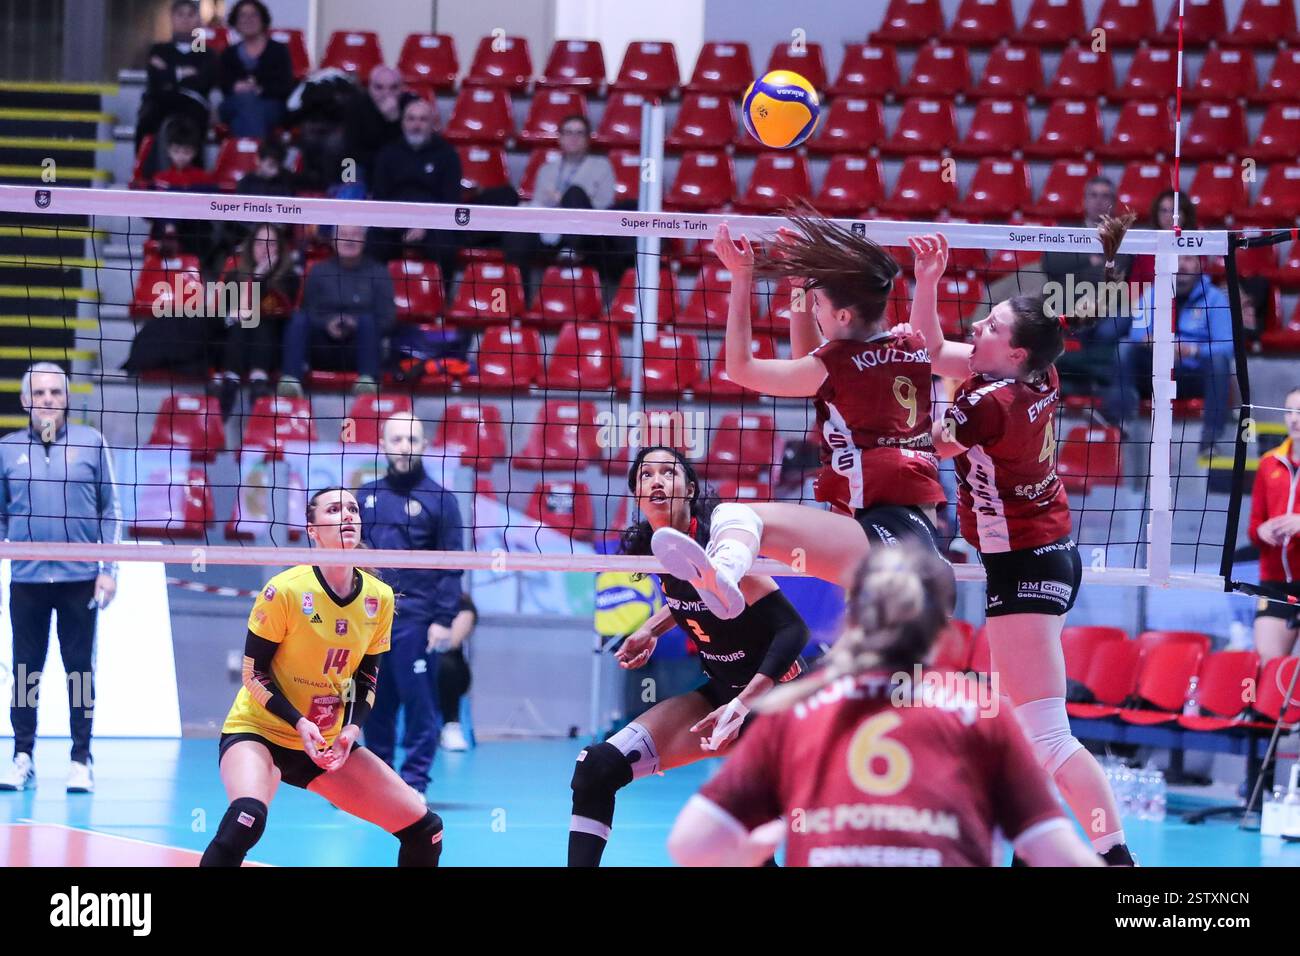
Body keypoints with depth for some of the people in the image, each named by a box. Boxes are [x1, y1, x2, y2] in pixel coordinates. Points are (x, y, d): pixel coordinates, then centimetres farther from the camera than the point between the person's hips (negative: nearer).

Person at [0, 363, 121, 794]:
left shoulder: (91, 443, 3)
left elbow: (110, 510, 6)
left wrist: (108, 569, -1)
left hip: (80, 580, -1)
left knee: (80, 670, 3)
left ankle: (81, 761, 8)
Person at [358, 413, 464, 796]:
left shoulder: (438, 499, 1)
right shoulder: (366, 496, 13)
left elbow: (452, 565, -3)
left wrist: (444, 618, -11)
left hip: (414, 620, -4)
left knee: (417, 702, -5)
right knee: (375, 706, 7)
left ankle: (414, 782, -1)